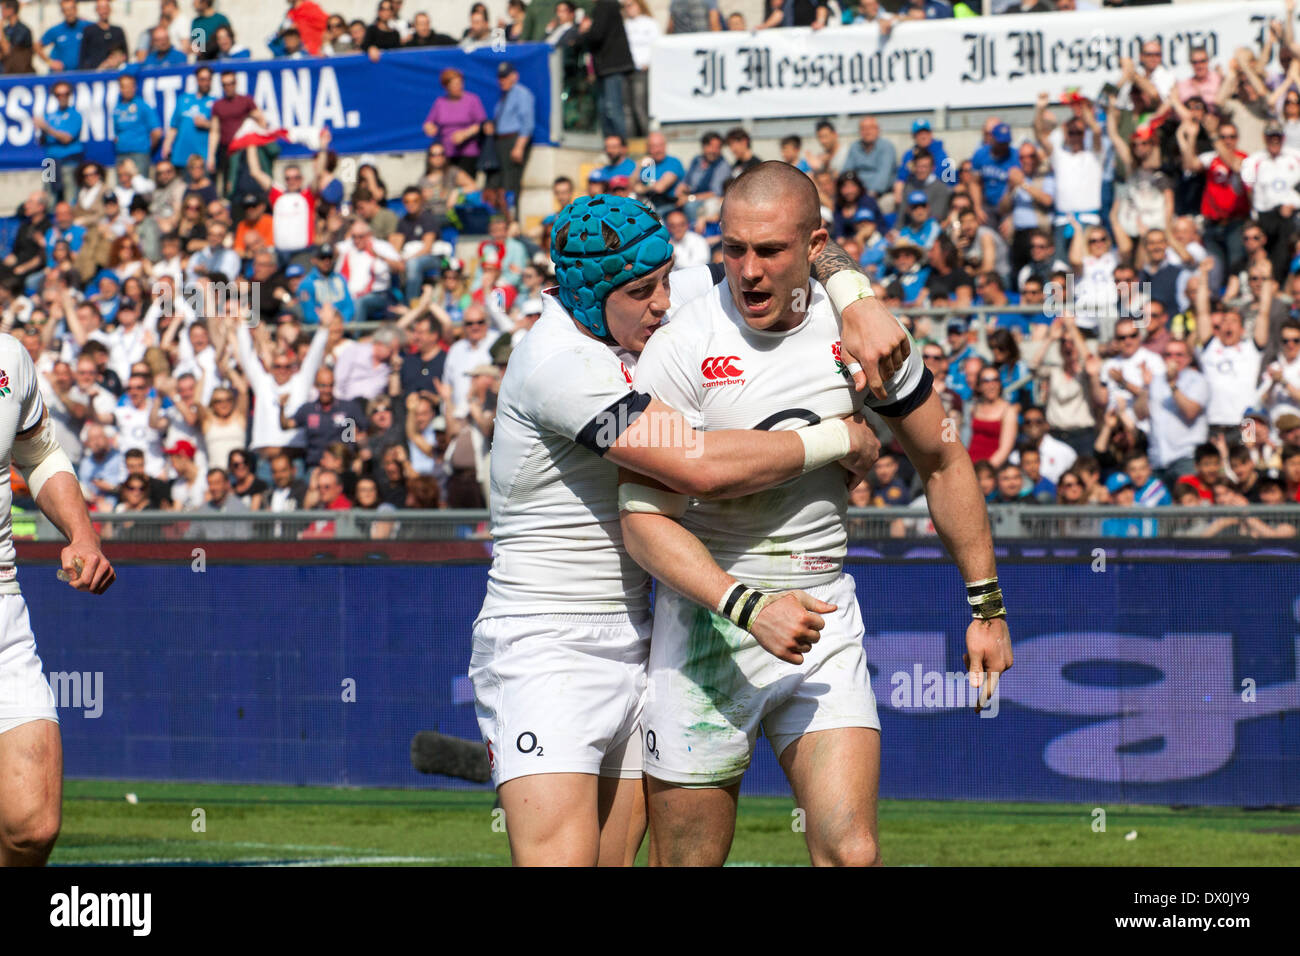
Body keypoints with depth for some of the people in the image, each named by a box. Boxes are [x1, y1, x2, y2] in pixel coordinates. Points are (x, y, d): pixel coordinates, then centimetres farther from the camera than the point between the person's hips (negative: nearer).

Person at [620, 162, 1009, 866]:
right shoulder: (683, 347, -12)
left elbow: (941, 462, 15)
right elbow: (643, 518, -17)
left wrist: (987, 605, 16)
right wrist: (747, 607, -29)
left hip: (824, 619, 3)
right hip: (708, 617, -3)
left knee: (850, 853, -13)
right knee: (687, 860, 1)